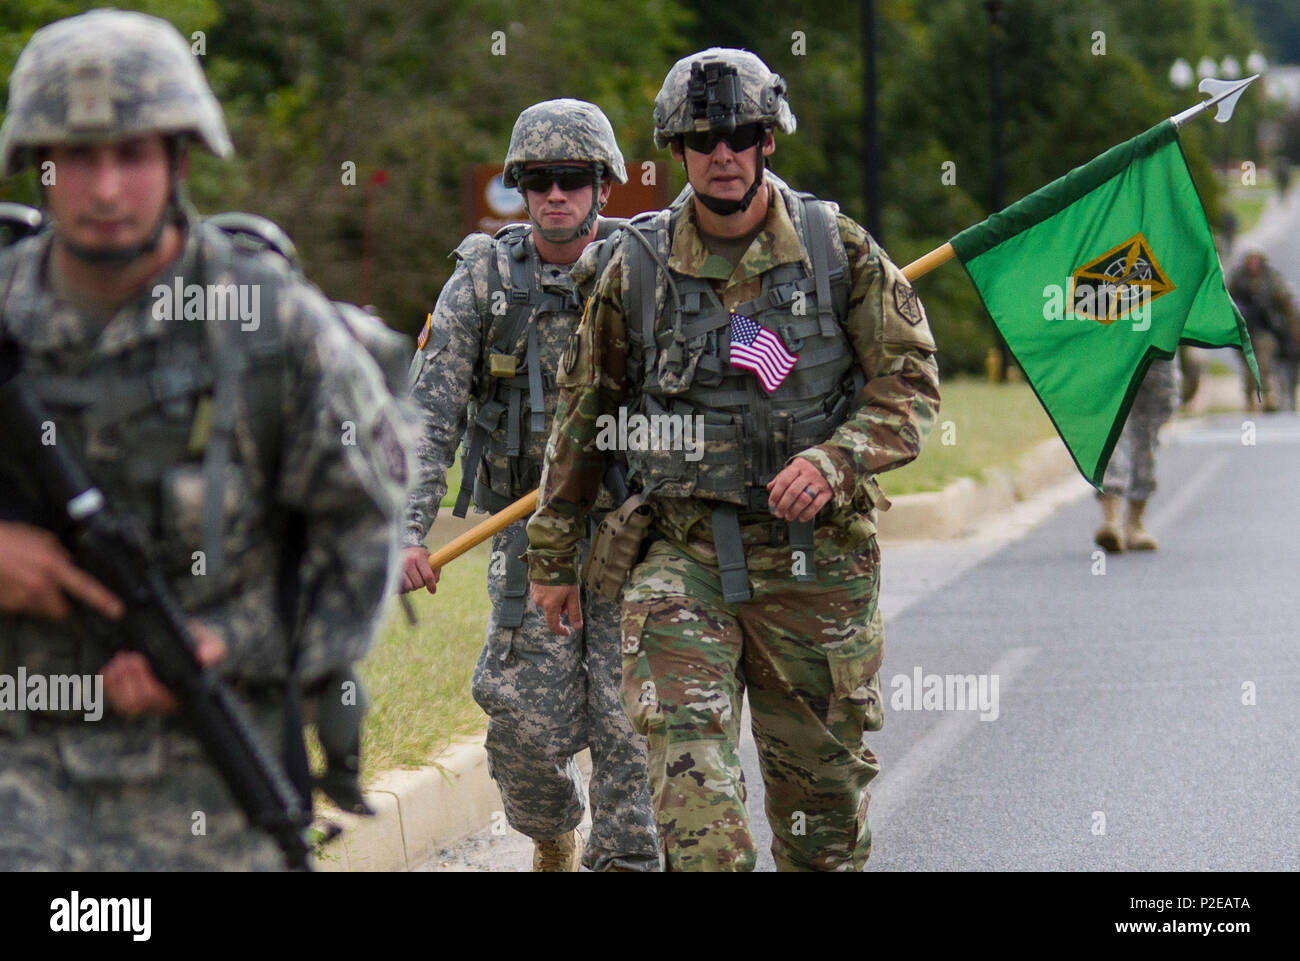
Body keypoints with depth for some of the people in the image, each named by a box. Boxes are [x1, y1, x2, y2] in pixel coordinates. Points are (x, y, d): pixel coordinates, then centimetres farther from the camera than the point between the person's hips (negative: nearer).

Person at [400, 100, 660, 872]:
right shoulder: (484, 278, -1)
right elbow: (430, 411, -5)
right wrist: (408, 529, -15)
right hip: (531, 531, 0)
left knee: (628, 714, -9)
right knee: (530, 720, -4)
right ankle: (554, 838, 25)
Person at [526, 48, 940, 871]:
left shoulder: (839, 249, 0)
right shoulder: (638, 266, 2)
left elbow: (912, 381, 1)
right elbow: (584, 412, 12)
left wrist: (835, 462, -17)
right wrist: (553, 557, 15)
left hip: (818, 556, 0)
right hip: (685, 554, 0)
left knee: (823, 774, 9)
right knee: (683, 746, -19)